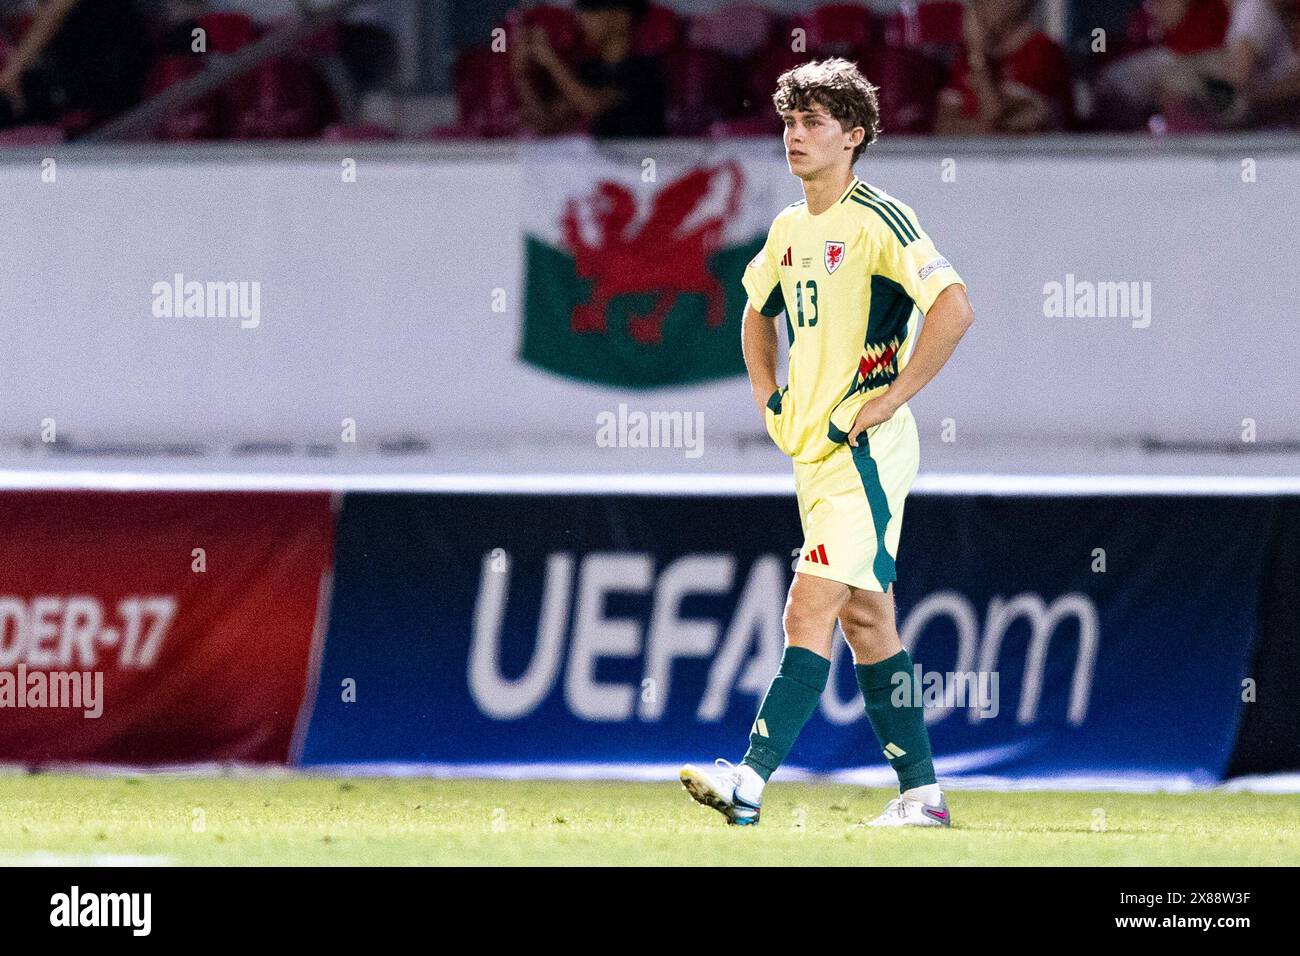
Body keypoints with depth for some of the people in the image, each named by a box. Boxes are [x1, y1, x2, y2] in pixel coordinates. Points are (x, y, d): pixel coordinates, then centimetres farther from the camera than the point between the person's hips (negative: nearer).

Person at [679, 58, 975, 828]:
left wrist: (889, 400, -19)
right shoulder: (789, 230, 14)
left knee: (810, 613, -15)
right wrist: (769, 397, 19)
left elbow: (955, 307, -21)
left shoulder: (877, 220, -11)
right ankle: (922, 793, 15)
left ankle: (751, 780, -22)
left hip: (866, 450, -9)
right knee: (866, 621, 10)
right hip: (811, 448, 9)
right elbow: (758, 313, 33)